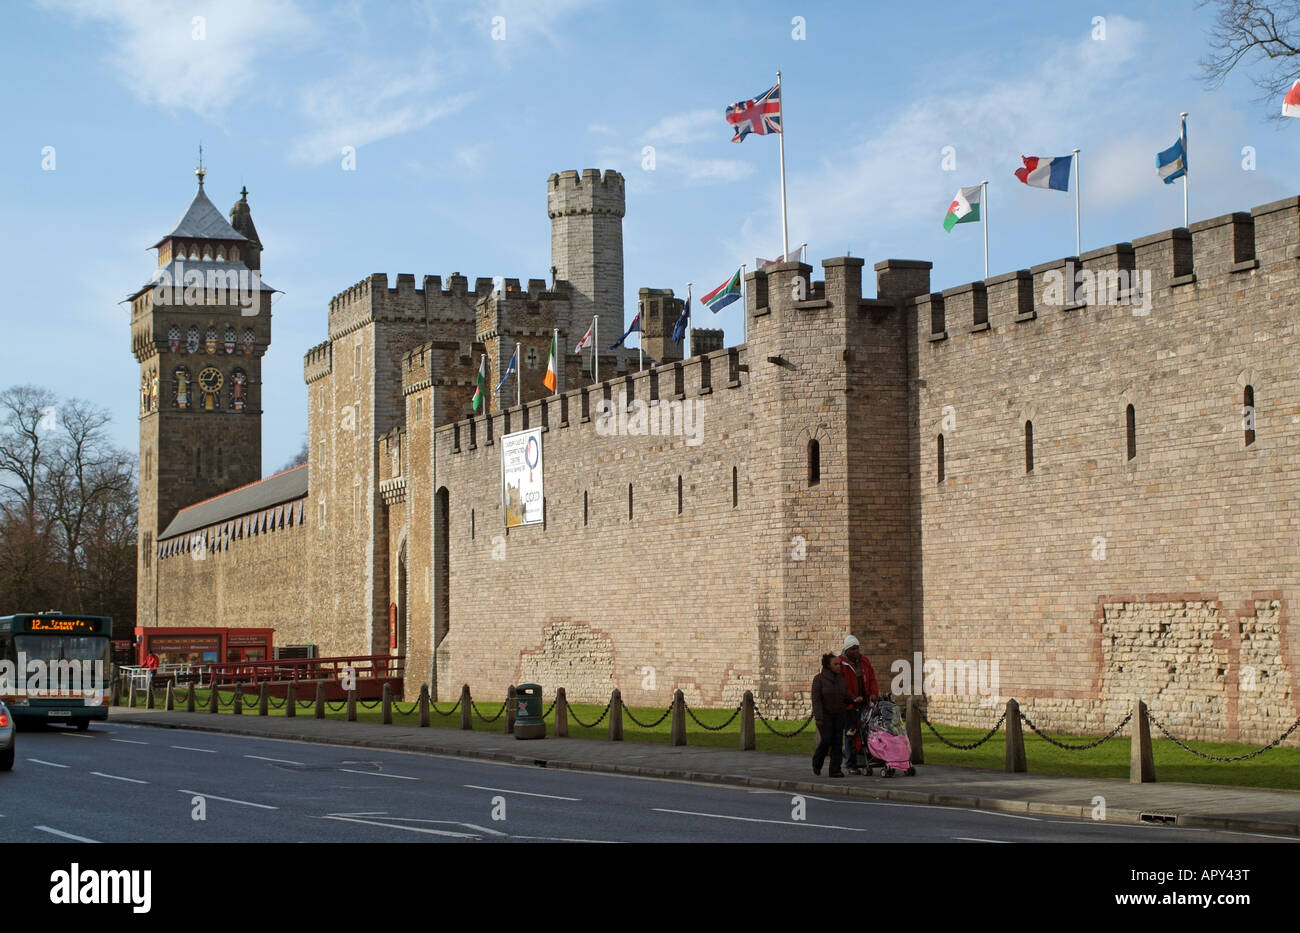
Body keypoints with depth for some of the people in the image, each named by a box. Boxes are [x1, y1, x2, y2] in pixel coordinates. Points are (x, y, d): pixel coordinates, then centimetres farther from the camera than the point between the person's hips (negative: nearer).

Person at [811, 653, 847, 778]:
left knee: (837, 742, -2)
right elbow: (816, 699, -11)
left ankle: (835, 770, -1)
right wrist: (818, 717, -17)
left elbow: (845, 696, 11)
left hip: (839, 715, 4)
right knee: (826, 740, -11)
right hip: (825, 715, -4)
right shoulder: (819, 679, -8)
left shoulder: (842, 678, 5)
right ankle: (817, 763, 14)